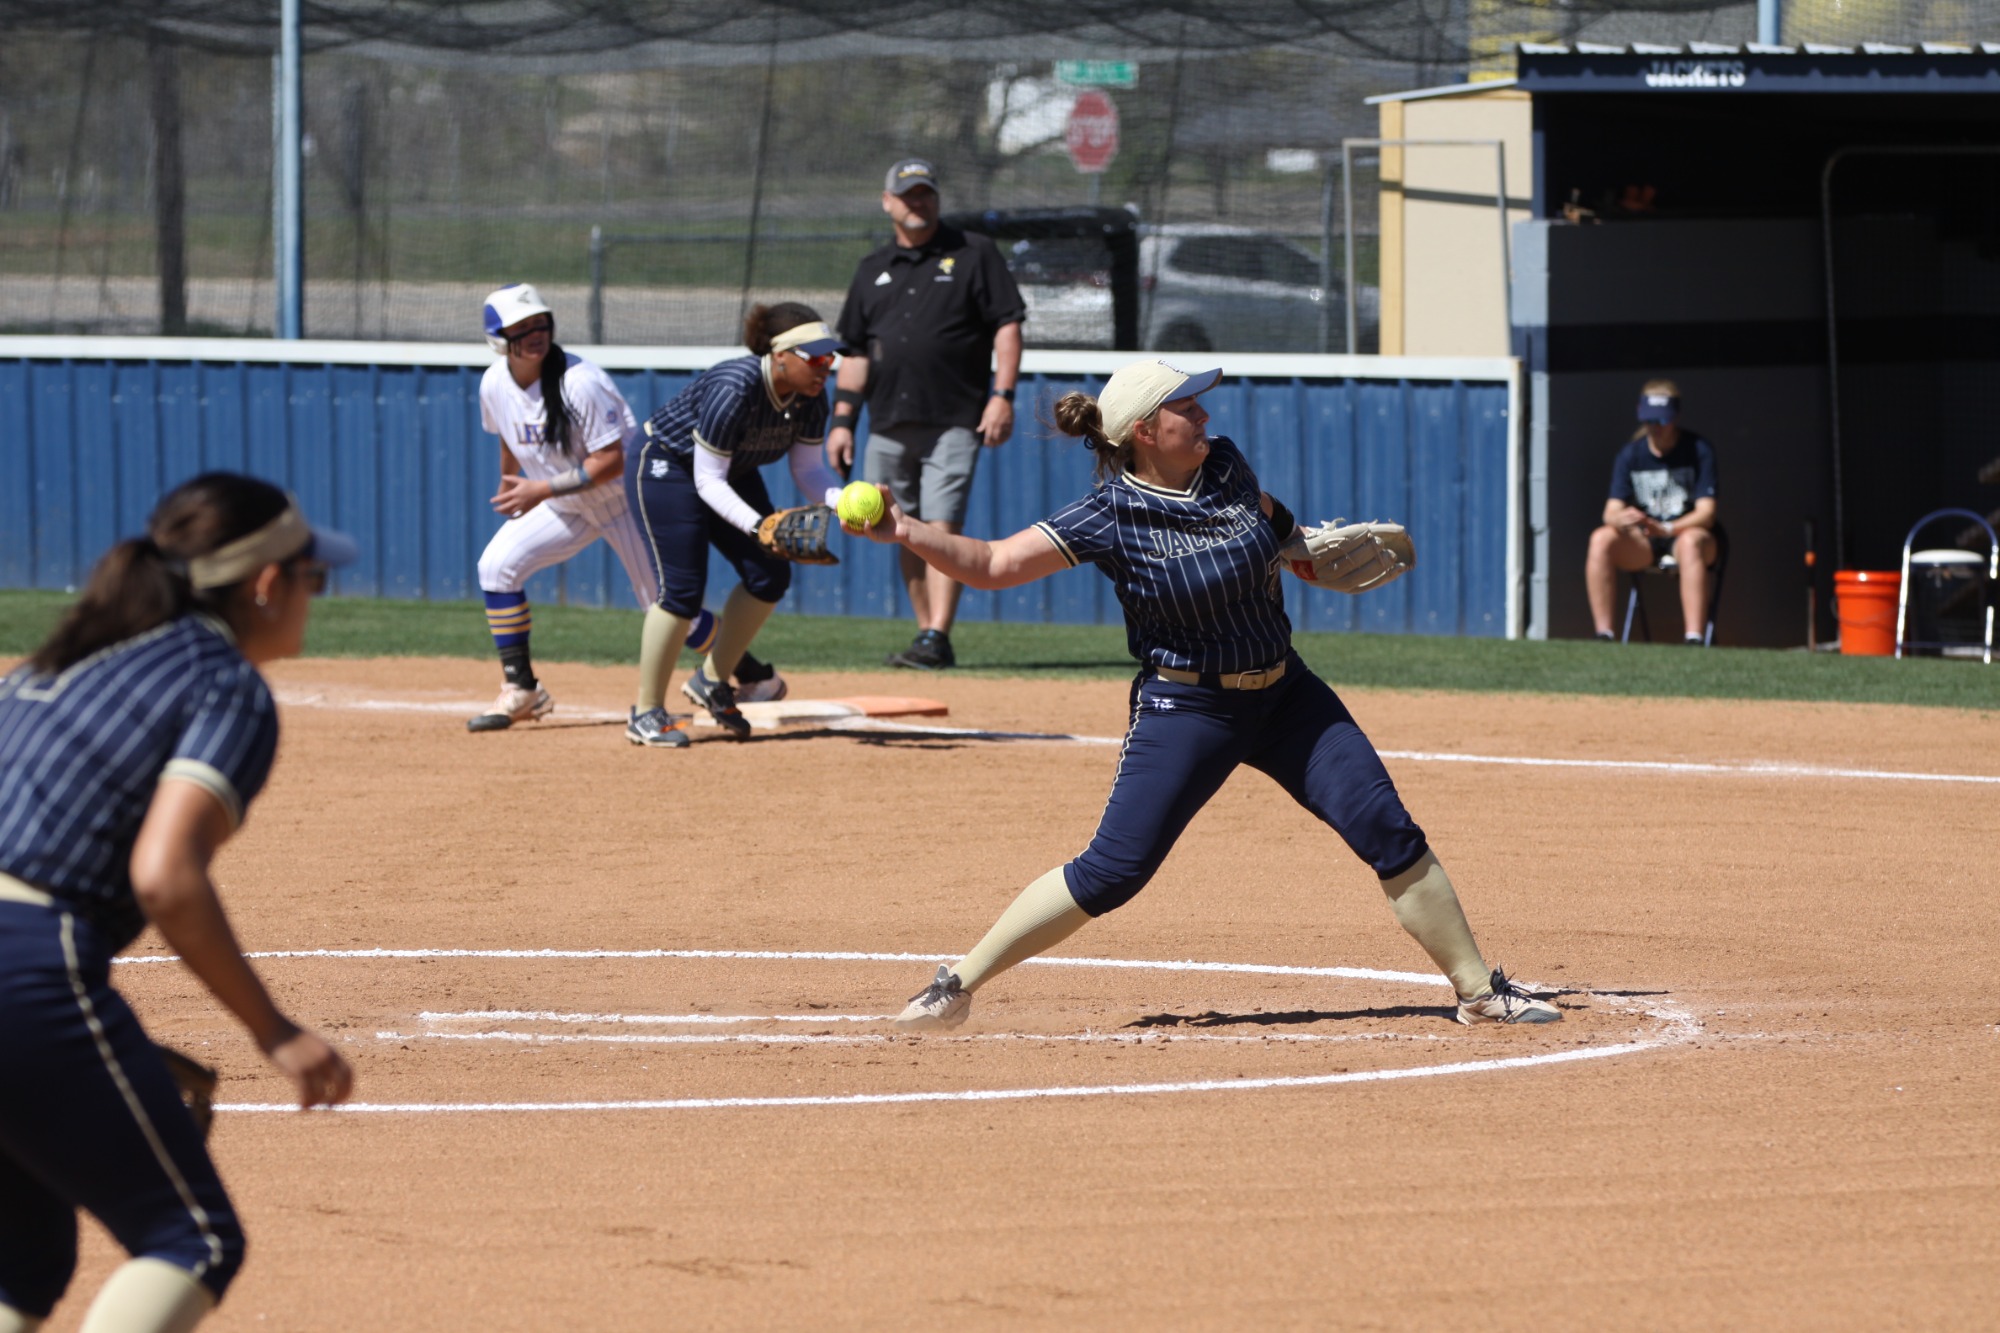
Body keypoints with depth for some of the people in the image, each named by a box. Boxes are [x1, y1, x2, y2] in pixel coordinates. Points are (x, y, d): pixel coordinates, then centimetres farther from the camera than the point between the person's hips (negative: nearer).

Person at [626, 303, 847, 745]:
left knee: (770, 575, -1)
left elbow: (809, 471, -7)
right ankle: (646, 714, -3)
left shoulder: (810, 398, -14)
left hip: (734, 476, 8)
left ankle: (712, 680, 17)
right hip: (667, 469, -8)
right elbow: (707, 481, -31)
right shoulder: (734, 390, -36)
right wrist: (757, 526, -43)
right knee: (682, 588, -14)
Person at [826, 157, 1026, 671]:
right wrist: (842, 420, 10)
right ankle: (929, 637, 14)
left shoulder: (973, 254, 4)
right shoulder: (873, 271, 17)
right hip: (889, 427, 5)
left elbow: (1007, 325, -1)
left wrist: (1002, 396, -12)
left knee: (942, 529, -15)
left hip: (953, 421, -5)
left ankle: (936, 638, -21)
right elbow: (856, 352, 18)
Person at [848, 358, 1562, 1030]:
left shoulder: (1225, 466, -3)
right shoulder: (1111, 516, -17)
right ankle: (957, 984, 2)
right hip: (1186, 711, -5)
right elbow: (994, 563, -23)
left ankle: (1478, 987, 12)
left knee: (1390, 833, -1)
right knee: (1111, 872, -10)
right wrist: (906, 531, -33)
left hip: (1285, 694, 5)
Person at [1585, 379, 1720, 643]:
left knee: (1690, 542, -39)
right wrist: (1619, 518, -32)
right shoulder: (1630, 454, 1)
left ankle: (1694, 639, -48)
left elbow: (1706, 513, -14)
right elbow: (1611, 510, -5)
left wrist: (1666, 529, -32)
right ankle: (1603, 635, -28)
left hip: (1687, 533, -3)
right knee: (1601, 539, -26)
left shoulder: (1698, 451, -7)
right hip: (1641, 543, 3)